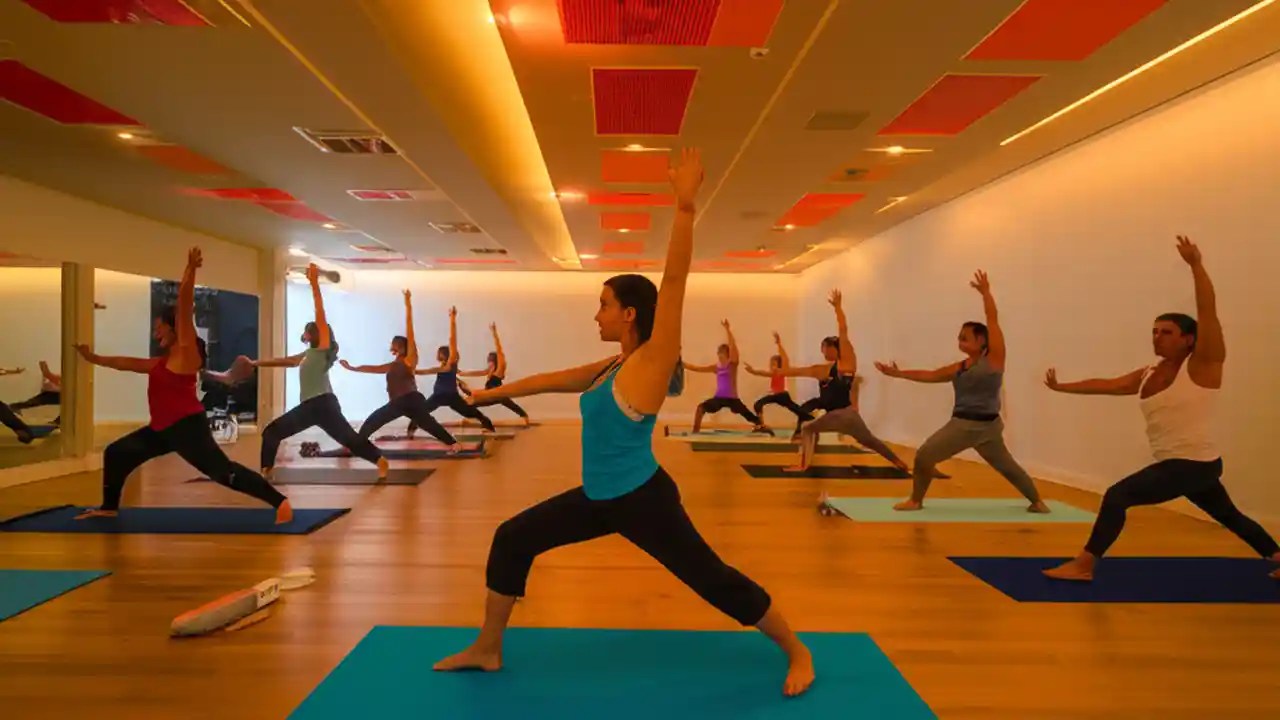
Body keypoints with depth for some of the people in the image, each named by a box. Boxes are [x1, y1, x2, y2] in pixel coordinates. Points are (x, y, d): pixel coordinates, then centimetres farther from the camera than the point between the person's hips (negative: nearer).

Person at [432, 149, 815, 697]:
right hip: (600, 499, 9)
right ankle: (487, 649, 25)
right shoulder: (609, 369, 8)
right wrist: (490, 394, 29)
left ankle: (798, 653, 22)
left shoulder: (653, 361, -16)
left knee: (712, 579, 0)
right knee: (512, 538, 10)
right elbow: (551, 380, 19)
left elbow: (674, 281, -24)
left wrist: (684, 206, -29)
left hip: (644, 500, -9)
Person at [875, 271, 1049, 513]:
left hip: (987, 426, -5)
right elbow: (930, 375, 11)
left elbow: (993, 320, -11)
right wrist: (898, 373, 8)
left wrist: (986, 293, -10)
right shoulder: (959, 368, 7)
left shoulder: (994, 358, -7)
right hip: (960, 424, 5)